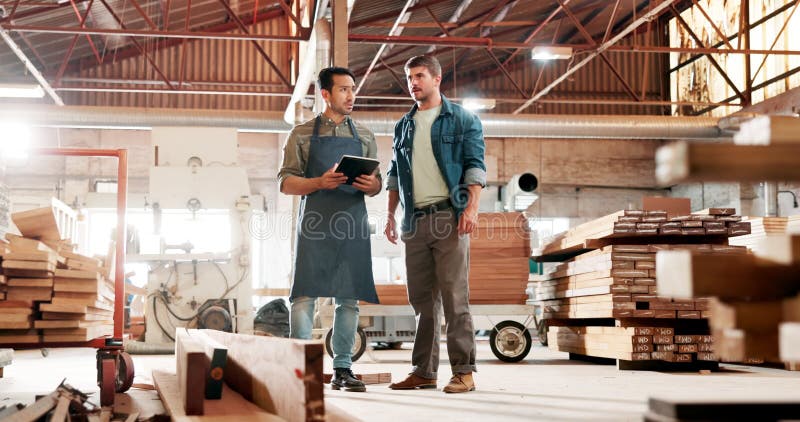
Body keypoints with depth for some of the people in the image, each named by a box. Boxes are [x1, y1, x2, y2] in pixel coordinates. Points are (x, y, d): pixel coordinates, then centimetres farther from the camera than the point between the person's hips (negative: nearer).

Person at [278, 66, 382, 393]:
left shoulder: (365, 137, 17)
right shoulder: (302, 134, 8)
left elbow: (377, 185, 17)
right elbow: (286, 183, 3)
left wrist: (372, 185, -7)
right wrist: (320, 183, -14)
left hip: (354, 224, 3)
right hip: (315, 224, -3)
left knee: (349, 298, 2)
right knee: (305, 294, -8)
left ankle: (342, 369, 9)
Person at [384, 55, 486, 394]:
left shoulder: (462, 120, 4)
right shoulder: (403, 126, 20)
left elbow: (475, 166, -4)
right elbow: (394, 175, 22)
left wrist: (471, 208, -16)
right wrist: (391, 215, 13)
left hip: (449, 216, -5)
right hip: (414, 221, 5)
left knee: (454, 296, -8)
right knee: (422, 299, 7)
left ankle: (463, 371, -4)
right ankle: (423, 372, 12)